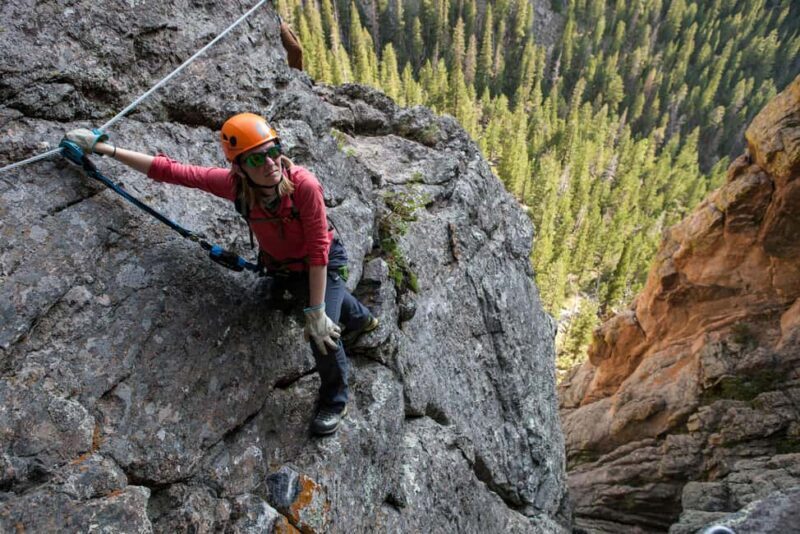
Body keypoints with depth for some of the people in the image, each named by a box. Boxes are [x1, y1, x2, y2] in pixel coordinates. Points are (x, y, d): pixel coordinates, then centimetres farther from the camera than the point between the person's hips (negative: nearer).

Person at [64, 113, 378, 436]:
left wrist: (316, 312, -32)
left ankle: (335, 403, 15)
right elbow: (170, 171, -17)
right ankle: (362, 319, 65)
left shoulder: (304, 185, -35)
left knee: (324, 334, -16)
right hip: (279, 268, 5)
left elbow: (318, 251, -32)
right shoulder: (235, 184, -24)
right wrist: (103, 148, -14)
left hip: (322, 264, -4)